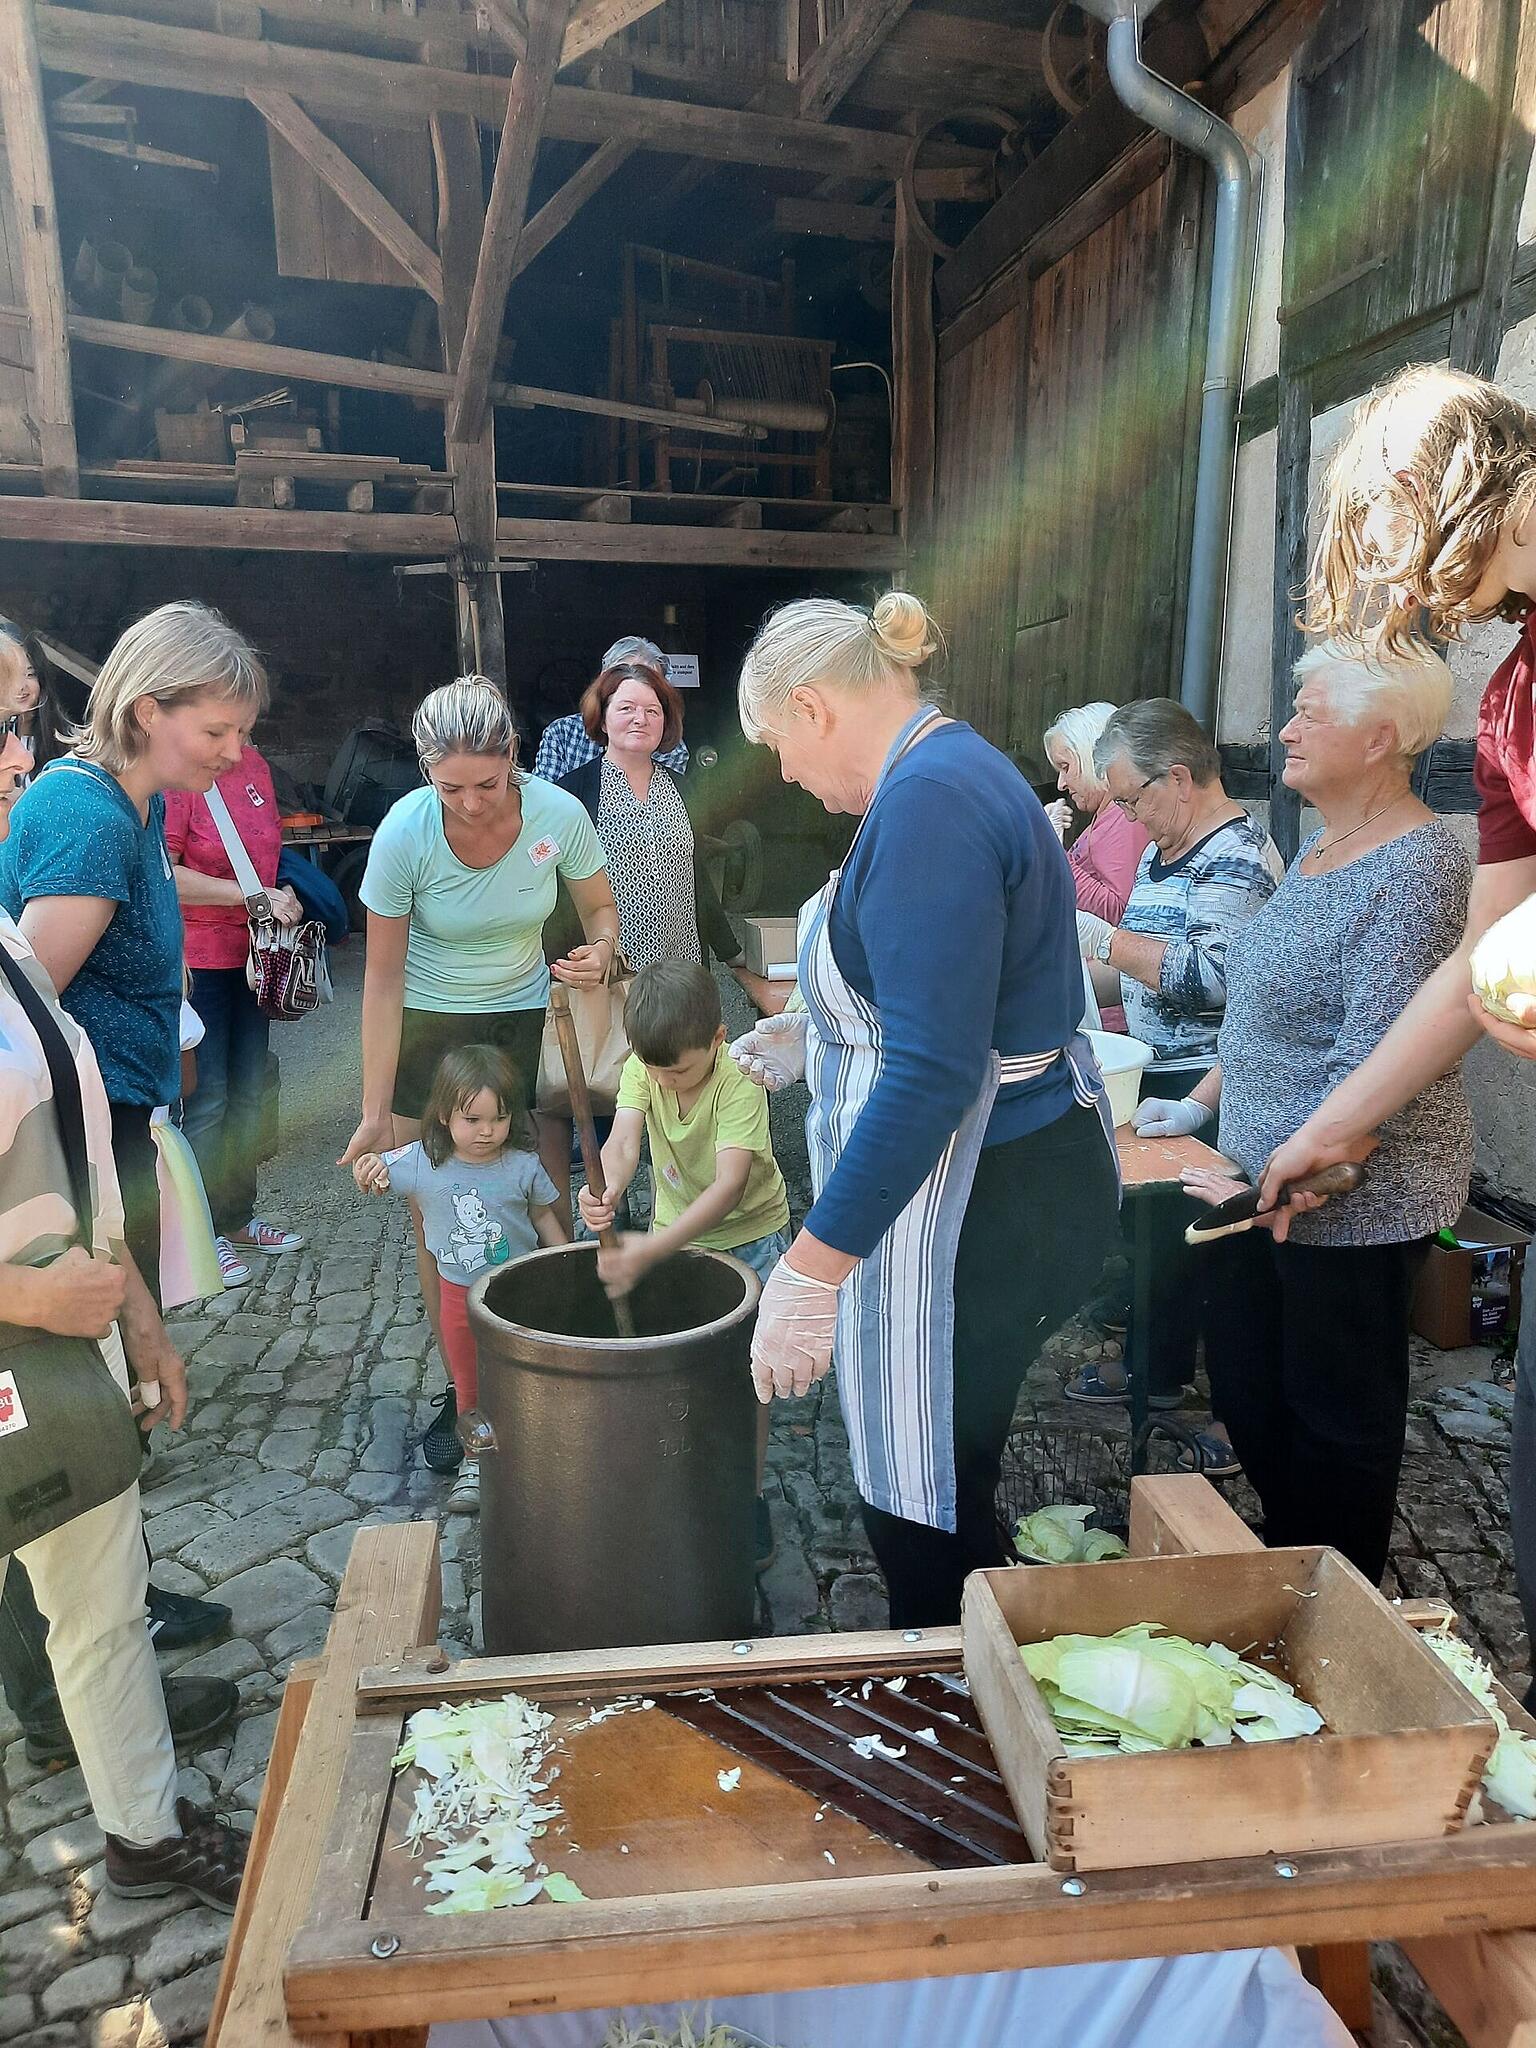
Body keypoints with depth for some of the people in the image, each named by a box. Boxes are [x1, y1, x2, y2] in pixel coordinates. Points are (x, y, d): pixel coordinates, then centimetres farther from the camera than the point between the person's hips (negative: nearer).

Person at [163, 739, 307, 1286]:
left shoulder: (254, 764, 5)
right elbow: (162, 874, -21)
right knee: (206, 1098, 0)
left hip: (250, 954, 8)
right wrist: (253, 894, -21)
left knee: (248, 1091, 16)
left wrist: (281, 898, 5)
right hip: (196, 959, -7)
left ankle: (237, 1218, 31)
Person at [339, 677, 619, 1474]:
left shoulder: (559, 814, -20)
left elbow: (601, 910, -1)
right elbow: (383, 977, -16)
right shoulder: (405, 832, -23)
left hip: (524, 1019, 1)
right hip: (428, 1029, -1)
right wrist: (375, 1111, -15)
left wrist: (601, 950, -26)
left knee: (550, 1214, 0)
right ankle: (462, 1389, 20)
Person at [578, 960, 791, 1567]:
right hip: (673, 1232, 4)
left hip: (747, 1234, -4)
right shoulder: (642, 1068, -16)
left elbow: (729, 1184, -40)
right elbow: (624, 1140, -30)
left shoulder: (739, 1082, -31)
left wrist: (654, 1249, -50)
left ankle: (750, 1499, 20)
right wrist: (609, 1191, -54)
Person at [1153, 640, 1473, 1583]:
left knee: (1336, 1424, 9)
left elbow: (1373, 1067, -25)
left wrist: (1270, 1188, -23)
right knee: (1246, 1393, 19)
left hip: (1347, 1199, -9)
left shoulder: (1416, 866, -20)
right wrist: (1202, 1102, 14)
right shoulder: (1325, 848, 9)